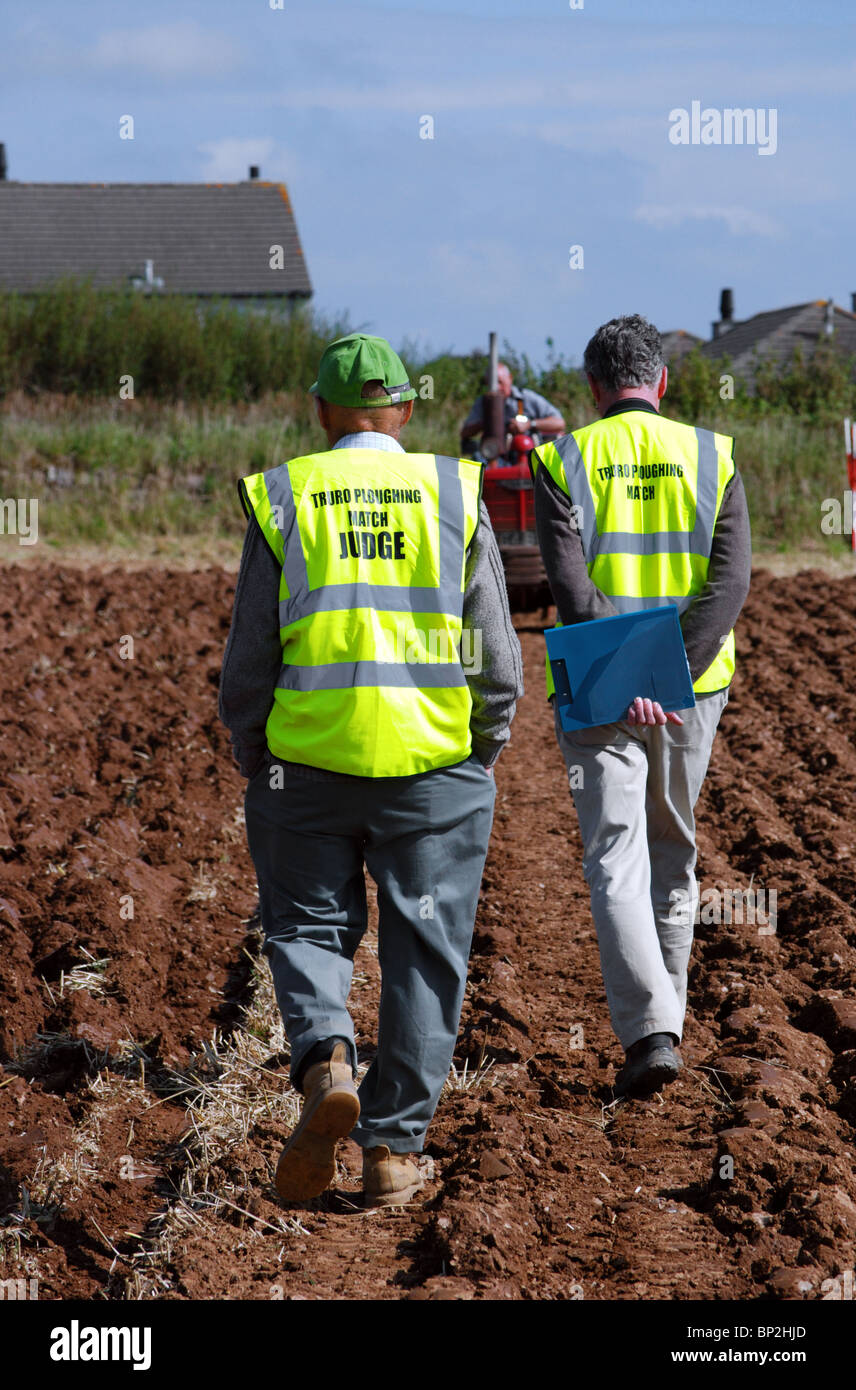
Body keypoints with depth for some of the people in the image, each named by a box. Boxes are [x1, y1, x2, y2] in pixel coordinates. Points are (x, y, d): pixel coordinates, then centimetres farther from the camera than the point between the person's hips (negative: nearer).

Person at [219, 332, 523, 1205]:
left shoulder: (283, 500, 1)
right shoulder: (454, 495, 3)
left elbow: (250, 658, 1)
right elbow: (496, 658, 2)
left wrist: (253, 765, 13)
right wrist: (480, 758, 14)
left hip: (308, 764, 0)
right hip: (433, 763, 0)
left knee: (309, 928, 14)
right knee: (422, 954, 8)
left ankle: (325, 1062, -13)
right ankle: (392, 1149, 8)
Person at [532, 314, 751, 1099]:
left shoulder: (563, 462, -2)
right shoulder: (711, 457, 2)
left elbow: (570, 585, -15)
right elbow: (731, 579, -9)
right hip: (690, 689, 2)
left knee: (616, 862, -3)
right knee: (674, 854, 19)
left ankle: (648, 1032, -18)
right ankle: (664, 1014, 30)